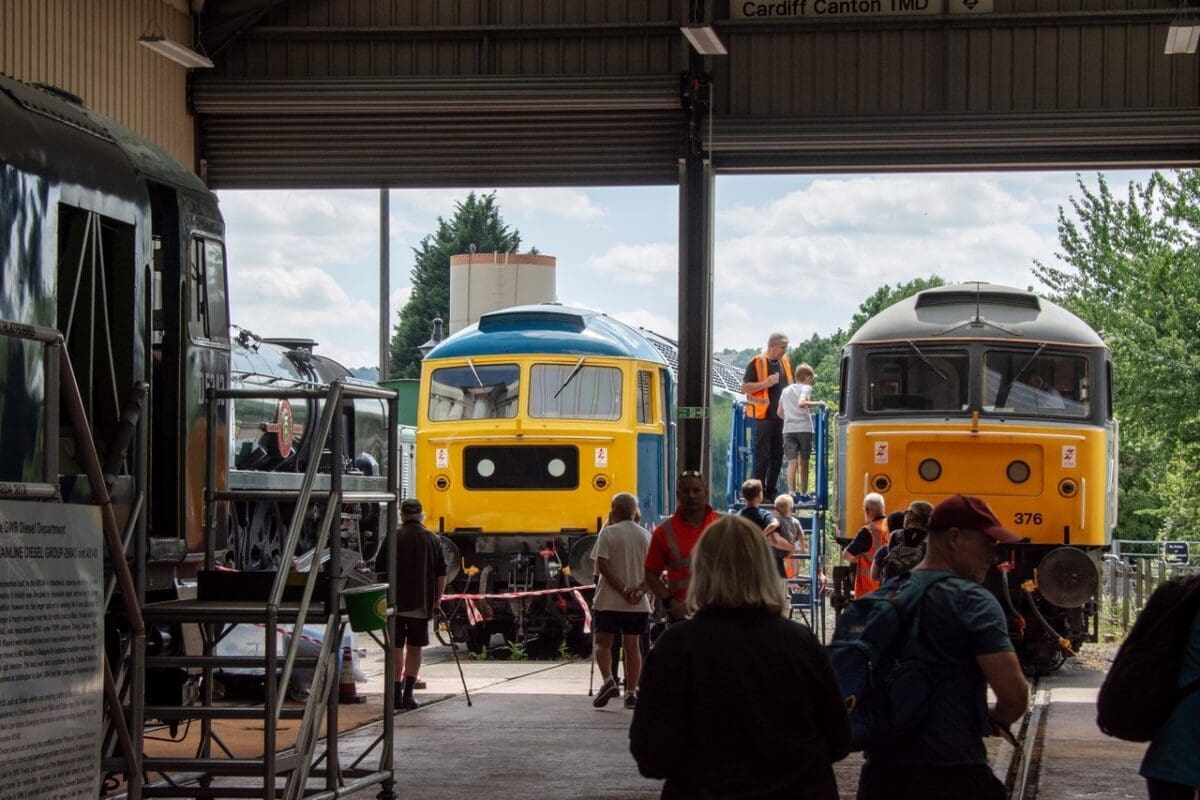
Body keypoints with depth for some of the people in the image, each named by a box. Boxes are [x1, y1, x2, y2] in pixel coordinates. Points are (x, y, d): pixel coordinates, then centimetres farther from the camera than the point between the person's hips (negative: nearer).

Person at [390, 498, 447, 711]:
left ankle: (397, 694, 4)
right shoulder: (432, 539, 3)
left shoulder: (394, 538, -5)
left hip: (396, 603, -2)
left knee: (396, 648, 7)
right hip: (422, 605, 2)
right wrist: (436, 601, 10)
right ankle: (408, 694, 2)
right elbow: (442, 574, 3)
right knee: (414, 649, 9)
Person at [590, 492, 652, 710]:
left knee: (602, 642, 6)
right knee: (632, 645, 9)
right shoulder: (646, 536, 9)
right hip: (638, 603, 4)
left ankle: (608, 680, -15)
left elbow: (602, 566, -13)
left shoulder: (608, 533, -5)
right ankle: (631, 691, 6)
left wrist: (622, 590, -12)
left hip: (609, 601, -4)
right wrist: (641, 590, -6)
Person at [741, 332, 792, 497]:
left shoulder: (784, 362, 12)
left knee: (777, 454, 10)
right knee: (762, 455, -5)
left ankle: (771, 490, 18)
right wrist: (765, 383, -23)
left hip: (780, 415, 7)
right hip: (763, 415, -7)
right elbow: (745, 387, -11)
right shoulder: (757, 363, -9)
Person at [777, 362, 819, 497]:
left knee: (792, 462, -4)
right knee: (804, 463, 8)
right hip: (804, 428, -3)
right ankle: (803, 492, 15)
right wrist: (817, 403, -9)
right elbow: (801, 403, -18)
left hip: (788, 429, 3)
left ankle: (791, 491, -18)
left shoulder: (785, 390, 19)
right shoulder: (806, 388, 1)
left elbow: (779, 413, 21)